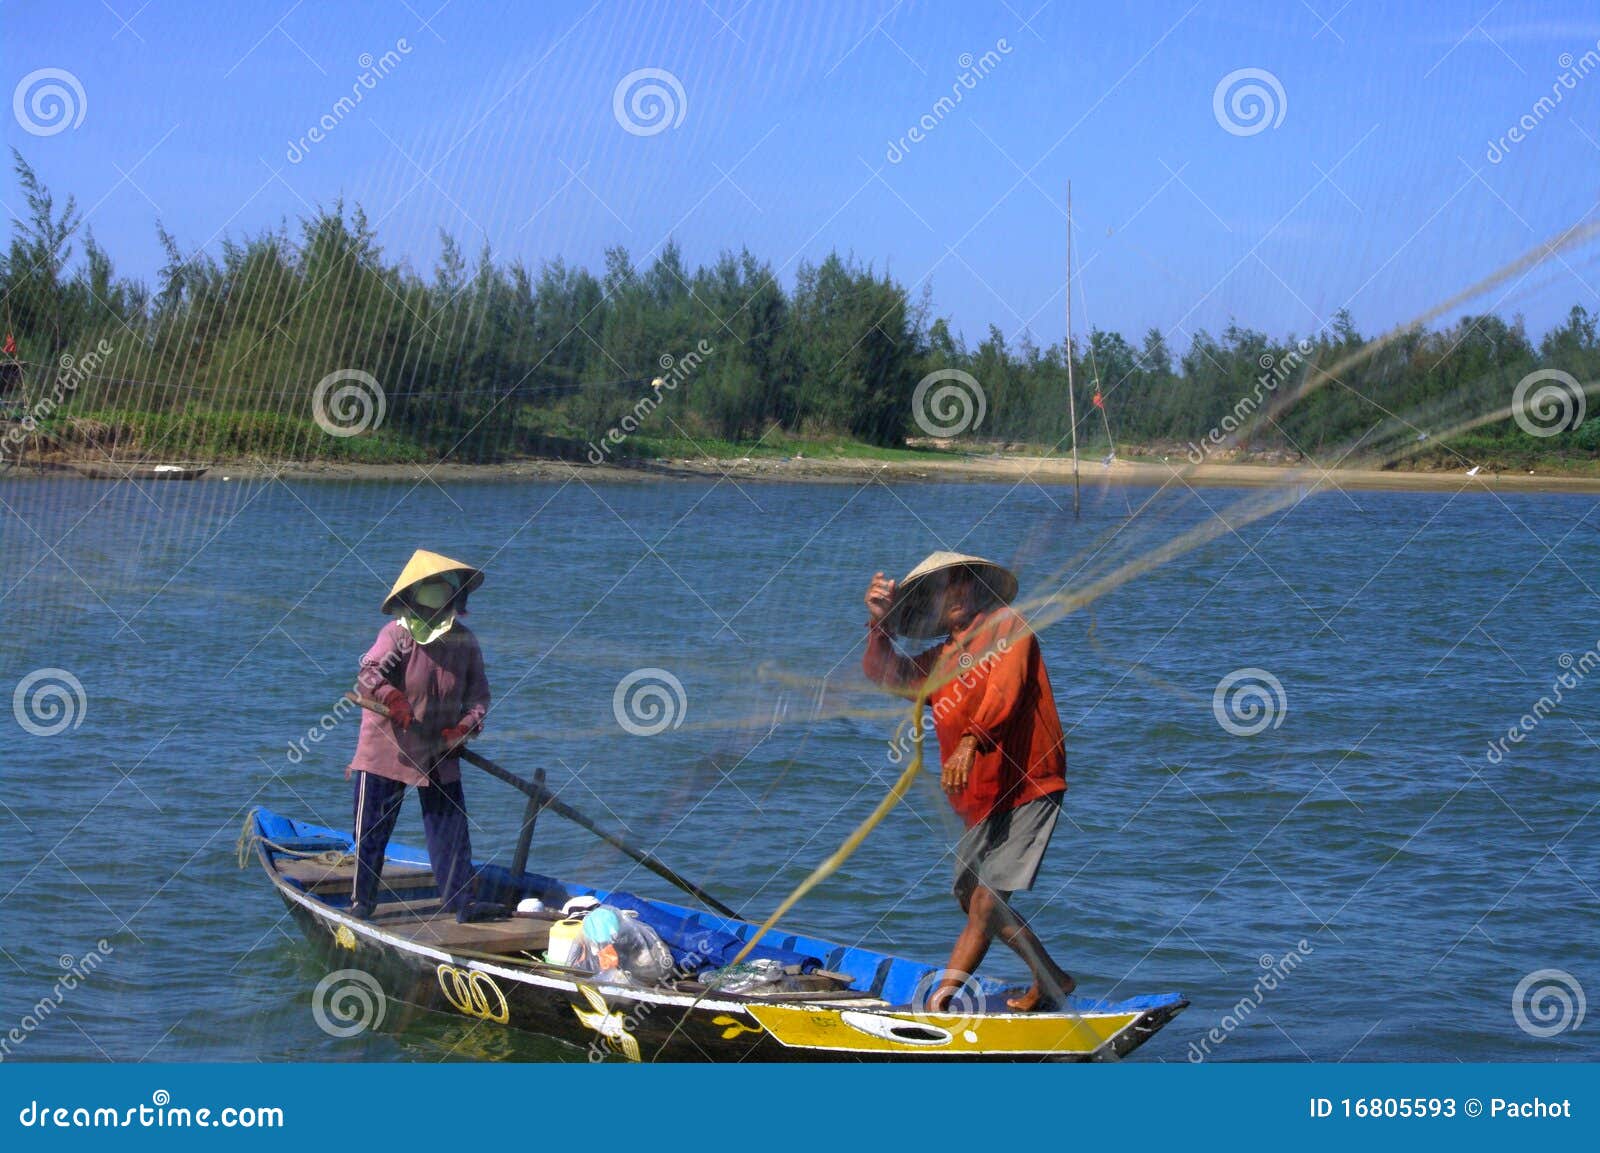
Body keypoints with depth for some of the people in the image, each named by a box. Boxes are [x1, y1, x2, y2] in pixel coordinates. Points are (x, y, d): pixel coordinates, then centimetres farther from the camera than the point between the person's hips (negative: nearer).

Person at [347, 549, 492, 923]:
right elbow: (368, 674, -26)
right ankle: (362, 900, 17)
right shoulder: (397, 635, -13)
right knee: (371, 831, 5)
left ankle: (458, 899, 12)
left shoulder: (464, 641, 1)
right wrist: (391, 697, -45)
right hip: (386, 749, -3)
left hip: (440, 755, 3)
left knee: (451, 829, 3)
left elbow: (478, 692, 7)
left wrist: (467, 725, -11)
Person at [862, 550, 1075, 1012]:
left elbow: (1005, 688, -20)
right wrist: (880, 624, -11)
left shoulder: (1005, 625, -3)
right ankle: (1051, 980, 24)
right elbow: (886, 674, 8)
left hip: (1027, 787, -9)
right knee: (971, 896, 13)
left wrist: (972, 740, -36)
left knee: (987, 897, -14)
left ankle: (939, 998, -21)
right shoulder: (941, 658, 19)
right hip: (983, 799, 9)